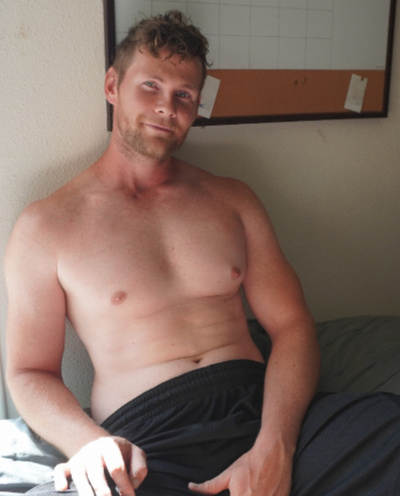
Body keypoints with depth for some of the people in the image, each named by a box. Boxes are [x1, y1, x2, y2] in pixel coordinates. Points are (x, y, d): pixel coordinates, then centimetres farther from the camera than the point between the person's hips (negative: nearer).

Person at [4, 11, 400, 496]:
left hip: (260, 411, 3)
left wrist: (273, 447, -10)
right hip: (145, 446, -2)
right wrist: (89, 442, -17)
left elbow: (291, 325, 6)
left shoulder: (233, 199, 13)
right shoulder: (44, 227, 5)